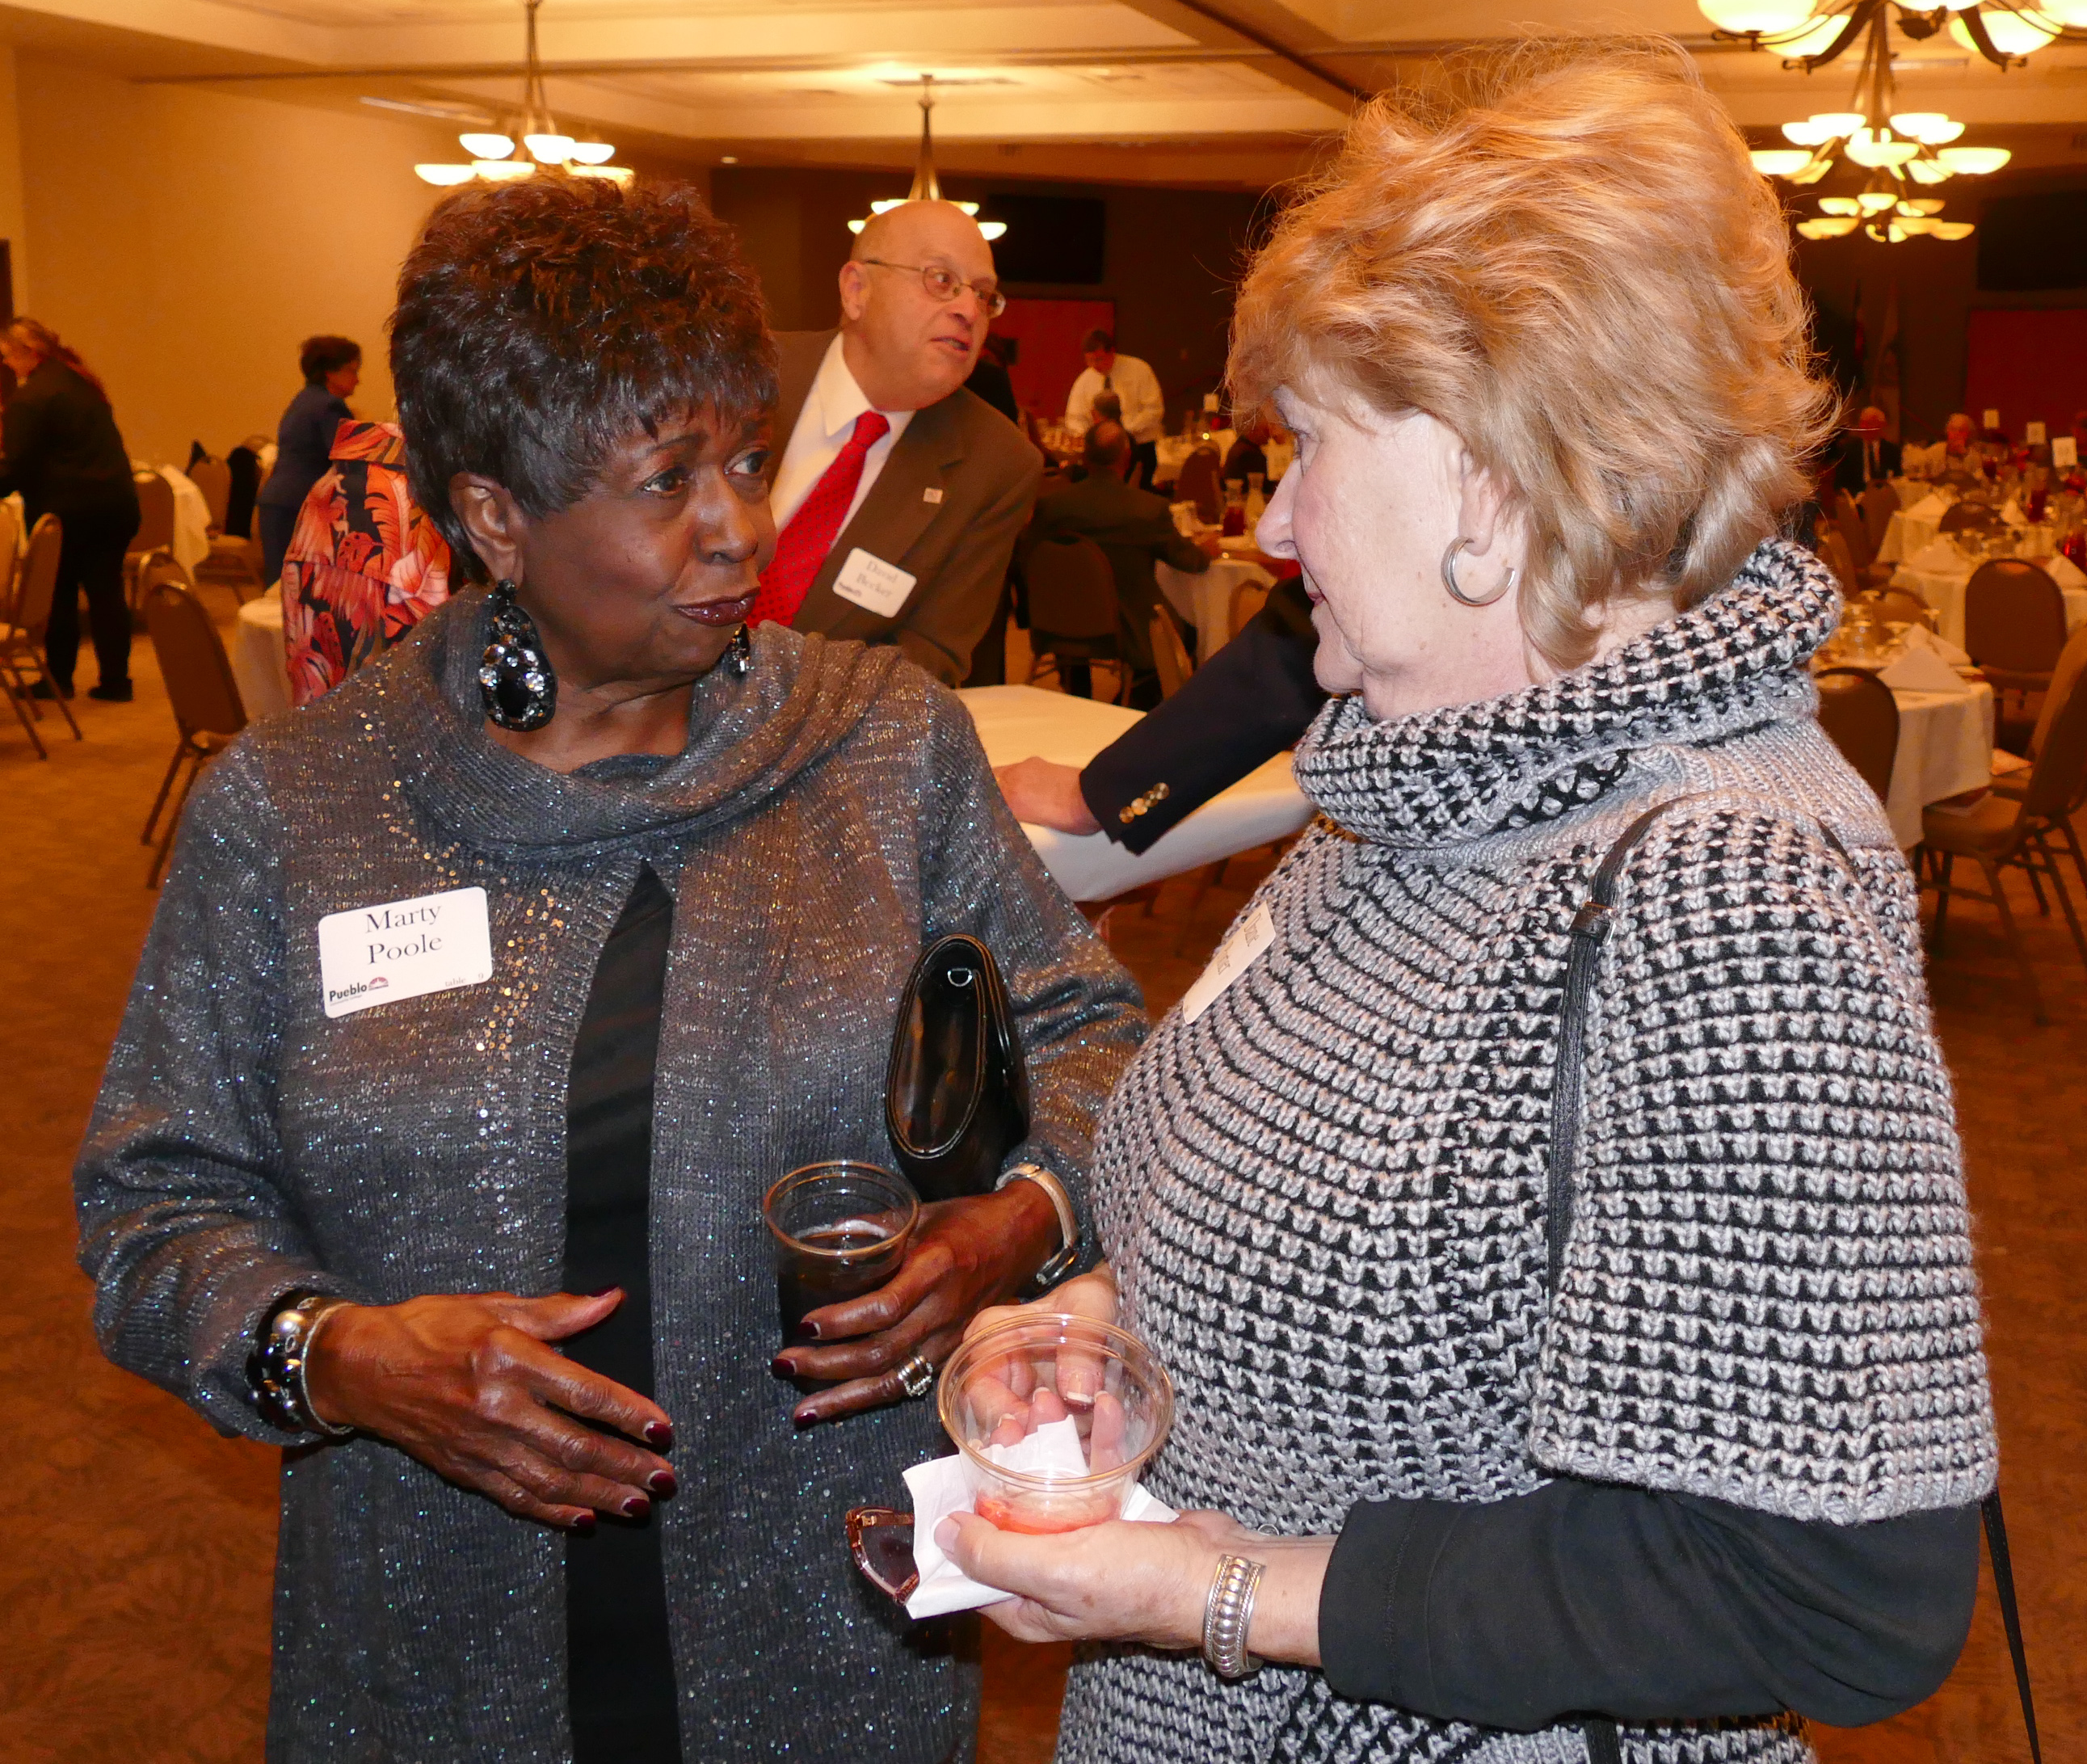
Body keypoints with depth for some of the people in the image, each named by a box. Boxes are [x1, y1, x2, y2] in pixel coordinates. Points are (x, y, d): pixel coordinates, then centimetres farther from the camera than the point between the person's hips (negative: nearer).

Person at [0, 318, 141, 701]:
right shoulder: (82, 381, 12)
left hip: (67, 508, -6)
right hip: (117, 499, 7)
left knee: (59, 594, 7)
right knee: (107, 591, 8)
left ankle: (58, 678, 17)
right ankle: (115, 680, 9)